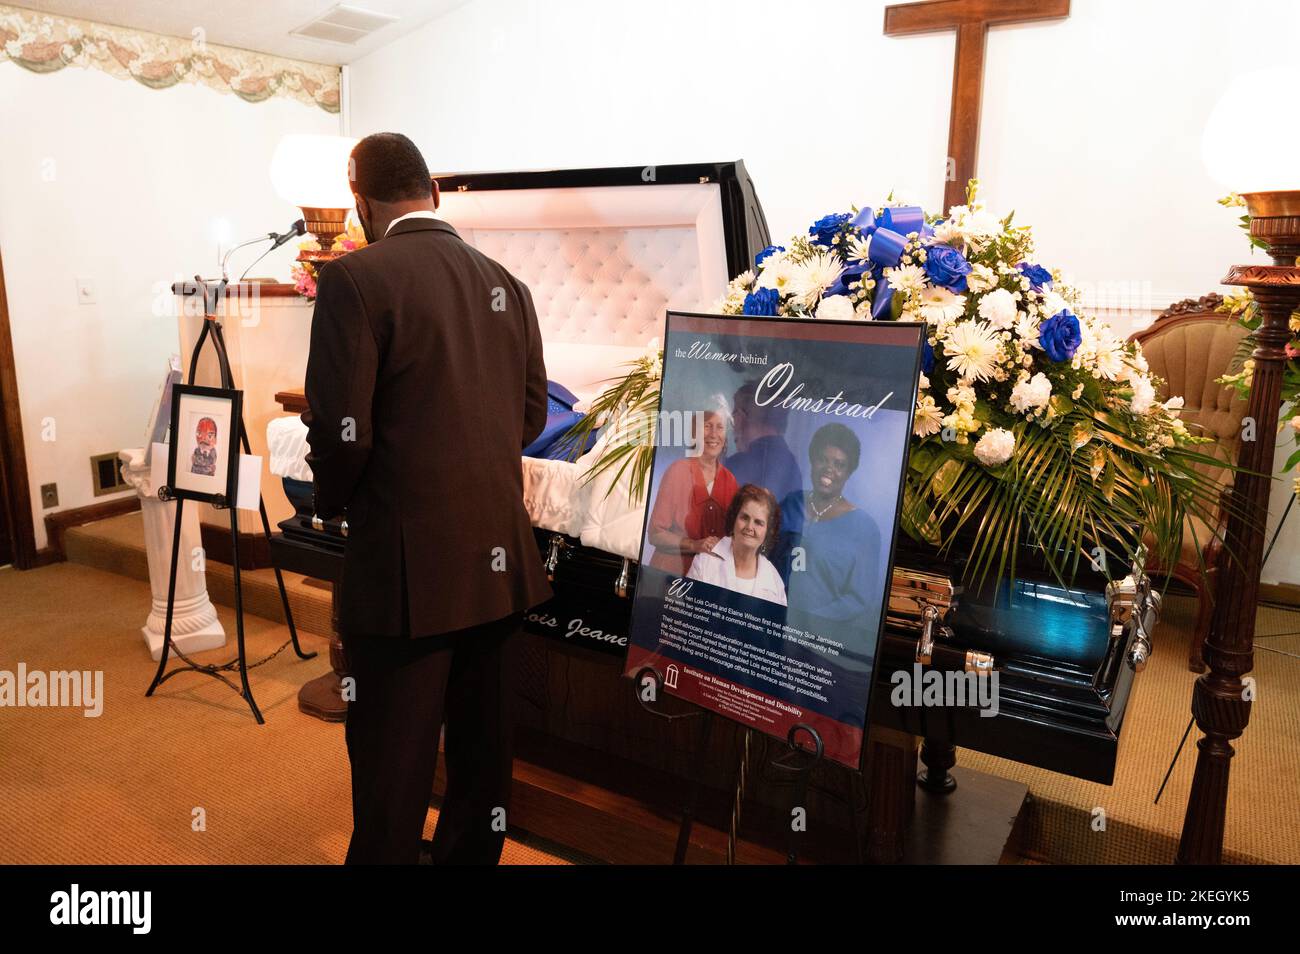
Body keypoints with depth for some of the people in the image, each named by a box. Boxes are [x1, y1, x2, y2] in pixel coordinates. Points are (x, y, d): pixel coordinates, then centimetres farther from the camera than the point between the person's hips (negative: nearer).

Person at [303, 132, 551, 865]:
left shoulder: (356, 279, -11)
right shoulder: (506, 285, 6)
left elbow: (341, 431, -15)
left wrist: (335, 503, 5)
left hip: (408, 565, -6)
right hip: (502, 558, 6)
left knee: (394, 765, 8)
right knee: (484, 747, 19)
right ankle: (471, 853, 38)